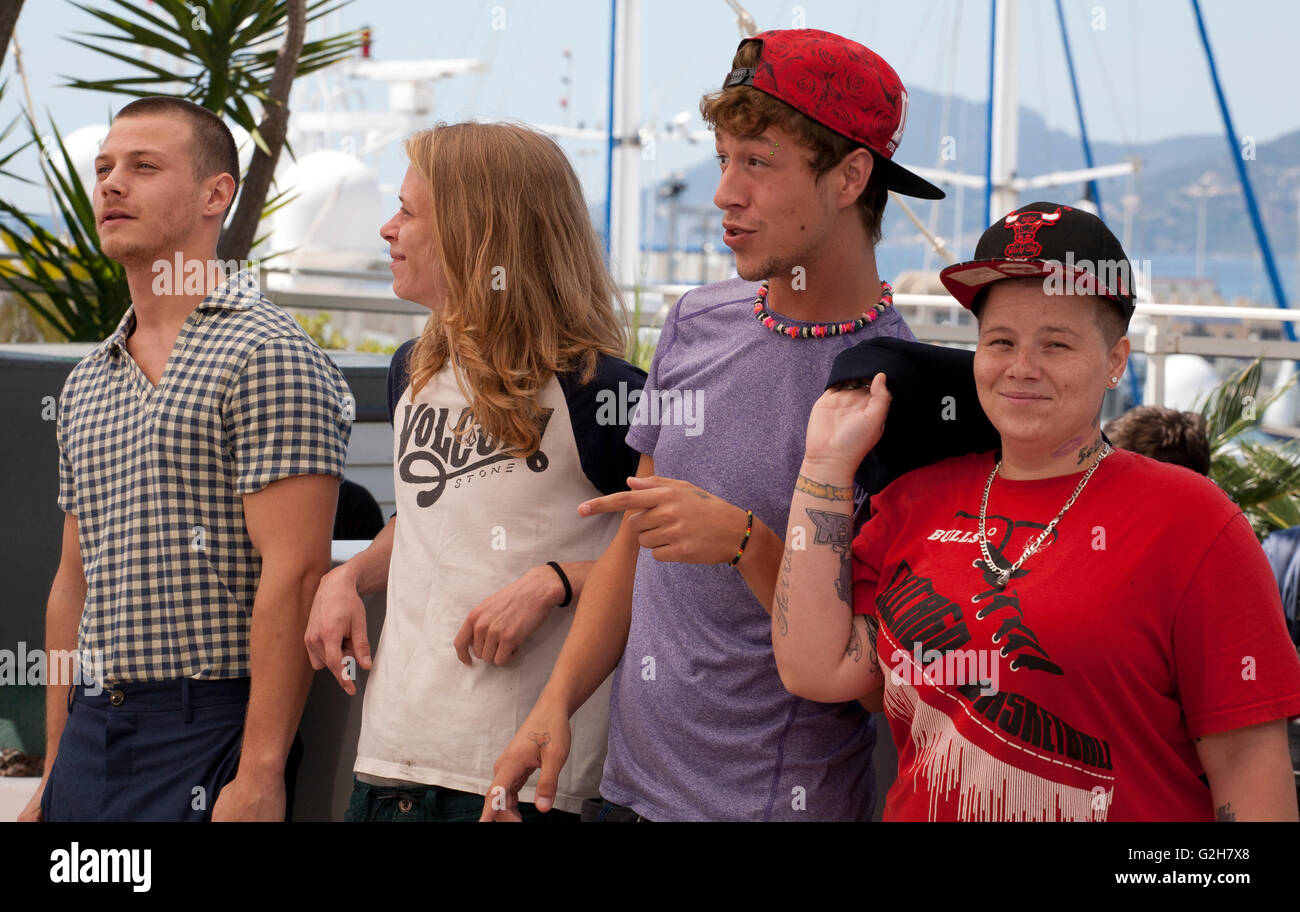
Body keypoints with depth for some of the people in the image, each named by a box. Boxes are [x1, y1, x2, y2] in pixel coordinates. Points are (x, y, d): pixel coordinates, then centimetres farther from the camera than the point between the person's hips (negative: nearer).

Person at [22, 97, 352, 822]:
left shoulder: (267, 355, -9)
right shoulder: (86, 384, 15)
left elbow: (294, 576, -16)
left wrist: (259, 778, -21)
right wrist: (54, 772, 16)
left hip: (207, 738, -7)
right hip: (91, 736, 7)